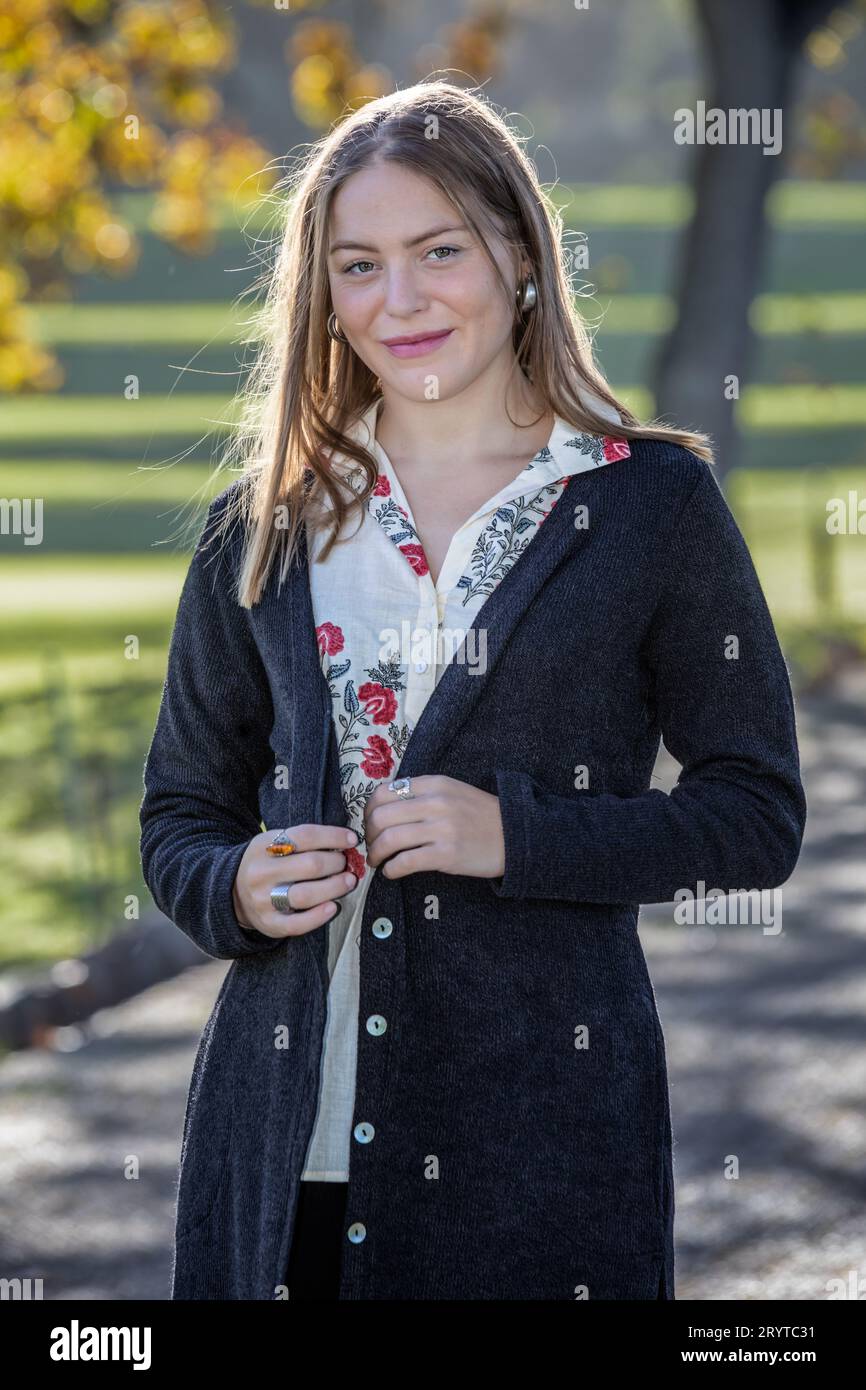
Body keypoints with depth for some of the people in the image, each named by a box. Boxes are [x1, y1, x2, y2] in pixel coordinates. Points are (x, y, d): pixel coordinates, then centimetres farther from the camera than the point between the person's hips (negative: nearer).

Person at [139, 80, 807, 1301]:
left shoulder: (652, 504, 1)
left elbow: (758, 813, 0)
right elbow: (180, 814, 16)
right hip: (288, 1128, 3)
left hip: (543, 1122, -2)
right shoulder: (264, 529, 10)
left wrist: (518, 837, -13)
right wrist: (238, 889, -7)